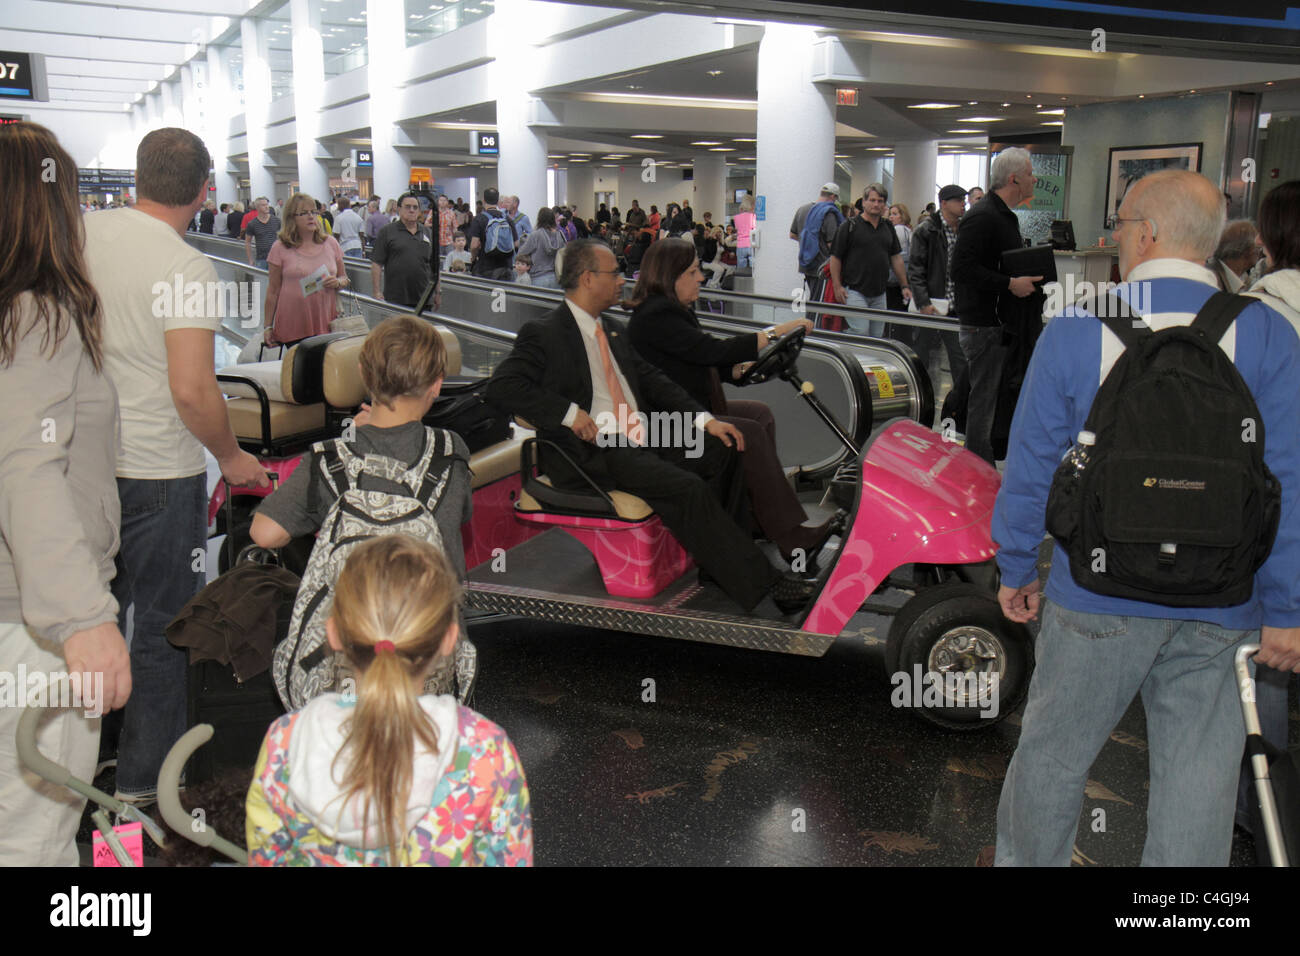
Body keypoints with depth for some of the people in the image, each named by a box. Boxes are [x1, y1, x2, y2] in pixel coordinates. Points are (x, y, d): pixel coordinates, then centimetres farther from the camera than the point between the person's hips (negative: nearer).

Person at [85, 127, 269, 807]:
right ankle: (144, 780, 21)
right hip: (159, 472, -7)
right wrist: (231, 457, -10)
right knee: (163, 624, 8)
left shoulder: (85, 234, 1)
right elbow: (192, 391, -25)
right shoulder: (185, 267, -19)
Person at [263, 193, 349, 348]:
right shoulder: (280, 248, 2)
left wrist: (338, 282, -6)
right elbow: (273, 290, 5)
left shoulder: (330, 243, 9)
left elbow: (344, 278, 19)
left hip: (327, 323, 2)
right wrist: (268, 326, 4)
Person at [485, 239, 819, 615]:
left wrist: (706, 419, 6)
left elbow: (652, 381, 19)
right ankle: (760, 584, -20)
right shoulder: (544, 334, -4)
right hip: (594, 453, -9)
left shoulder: (612, 330, 21)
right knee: (687, 488, -26)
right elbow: (502, 387, -15)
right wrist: (569, 413, -22)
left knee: (724, 451, -7)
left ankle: (714, 557, -1)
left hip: (642, 437, 9)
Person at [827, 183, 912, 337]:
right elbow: (835, 257, -4)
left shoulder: (888, 227, 14)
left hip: (879, 294, 6)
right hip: (854, 292, -6)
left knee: (877, 336, 8)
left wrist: (904, 286, 14)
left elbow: (896, 258, 18)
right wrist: (837, 286, -11)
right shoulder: (850, 226, -4)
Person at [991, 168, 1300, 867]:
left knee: (1053, 754, 17)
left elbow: (1030, 465, -2)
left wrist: (1015, 569, 9)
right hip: (1221, 611, 1)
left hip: (1101, 594, -1)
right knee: (1197, 782, 13)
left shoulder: (1076, 330, -6)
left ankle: (1026, 859, 36)